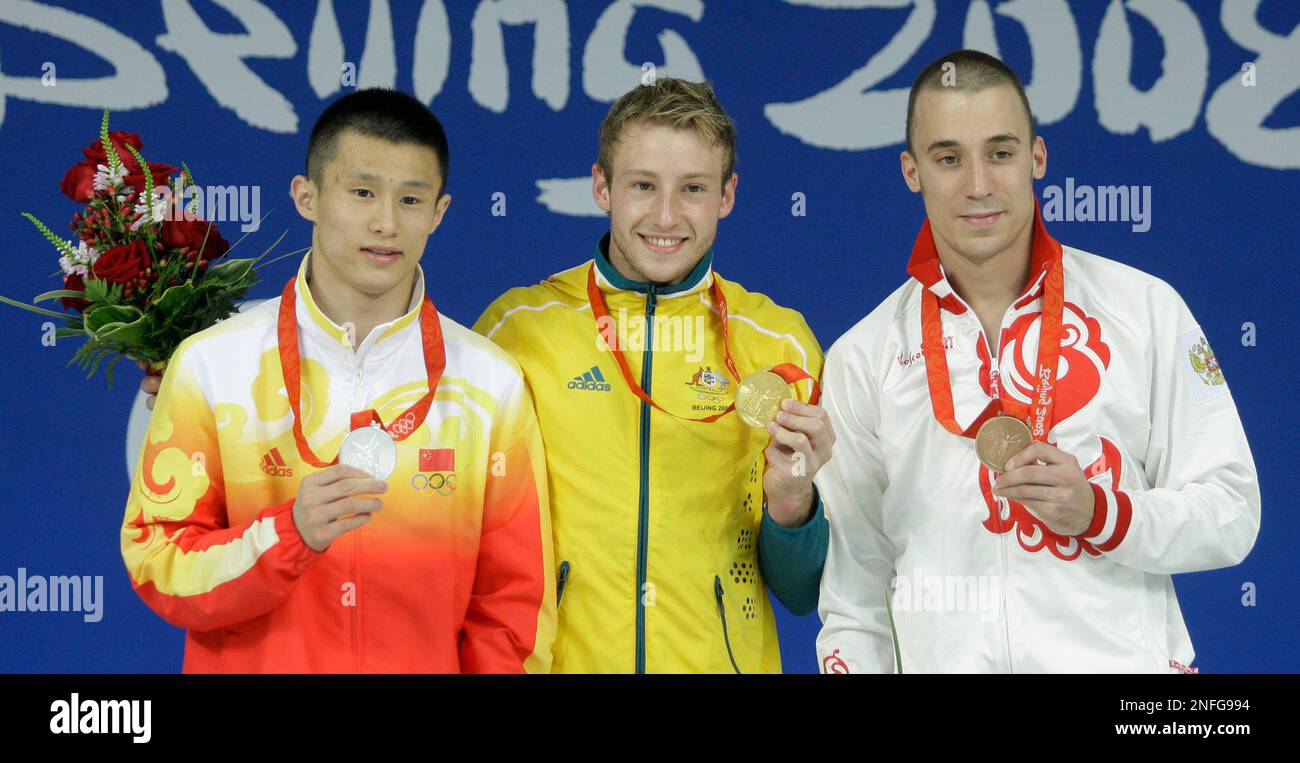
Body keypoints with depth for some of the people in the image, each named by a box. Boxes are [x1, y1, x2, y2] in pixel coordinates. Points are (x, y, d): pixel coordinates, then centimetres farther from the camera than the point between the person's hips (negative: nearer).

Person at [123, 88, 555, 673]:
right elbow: (156, 569, -9)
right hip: (247, 665, -1)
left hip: (426, 661, 1)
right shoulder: (210, 364, -7)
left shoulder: (492, 381, -5)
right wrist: (290, 535, -23)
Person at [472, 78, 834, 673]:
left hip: (722, 660, 1)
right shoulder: (518, 327, -4)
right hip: (553, 660, -1)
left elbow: (804, 595, 2)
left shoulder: (782, 345, -1)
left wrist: (790, 502, -16)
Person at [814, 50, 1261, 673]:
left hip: (1121, 657, -1)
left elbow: (1230, 516, -3)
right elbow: (853, 598, 6)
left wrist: (1099, 512, -17)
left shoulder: (1147, 308, -1)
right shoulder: (860, 359, 3)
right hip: (940, 657, 1)